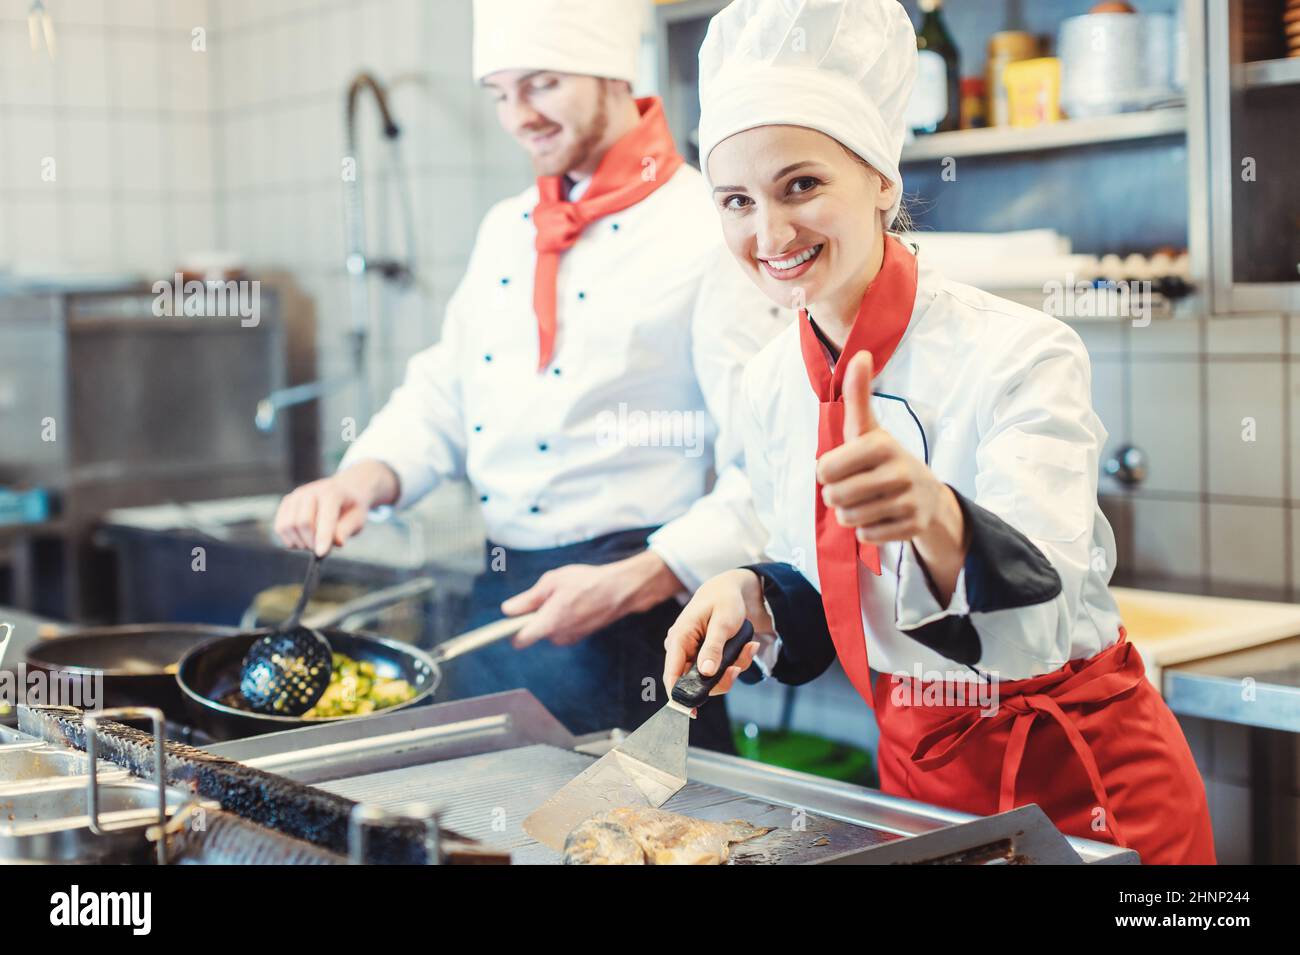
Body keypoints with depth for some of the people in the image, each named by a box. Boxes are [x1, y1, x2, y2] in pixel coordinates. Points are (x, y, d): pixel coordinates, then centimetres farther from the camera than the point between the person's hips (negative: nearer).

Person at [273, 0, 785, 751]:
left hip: (626, 631, -7)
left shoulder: (709, 234, -13)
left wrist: (632, 583, -22)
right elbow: (443, 395, 17)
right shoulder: (506, 230, 11)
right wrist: (367, 478, -2)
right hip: (496, 605, 7)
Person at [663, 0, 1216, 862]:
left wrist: (937, 520, -53)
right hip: (913, 772, 5)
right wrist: (754, 597, -13)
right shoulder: (771, 384, -3)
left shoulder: (1023, 354, -21)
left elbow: (1035, 621, -34)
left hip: (1085, 776, -5)